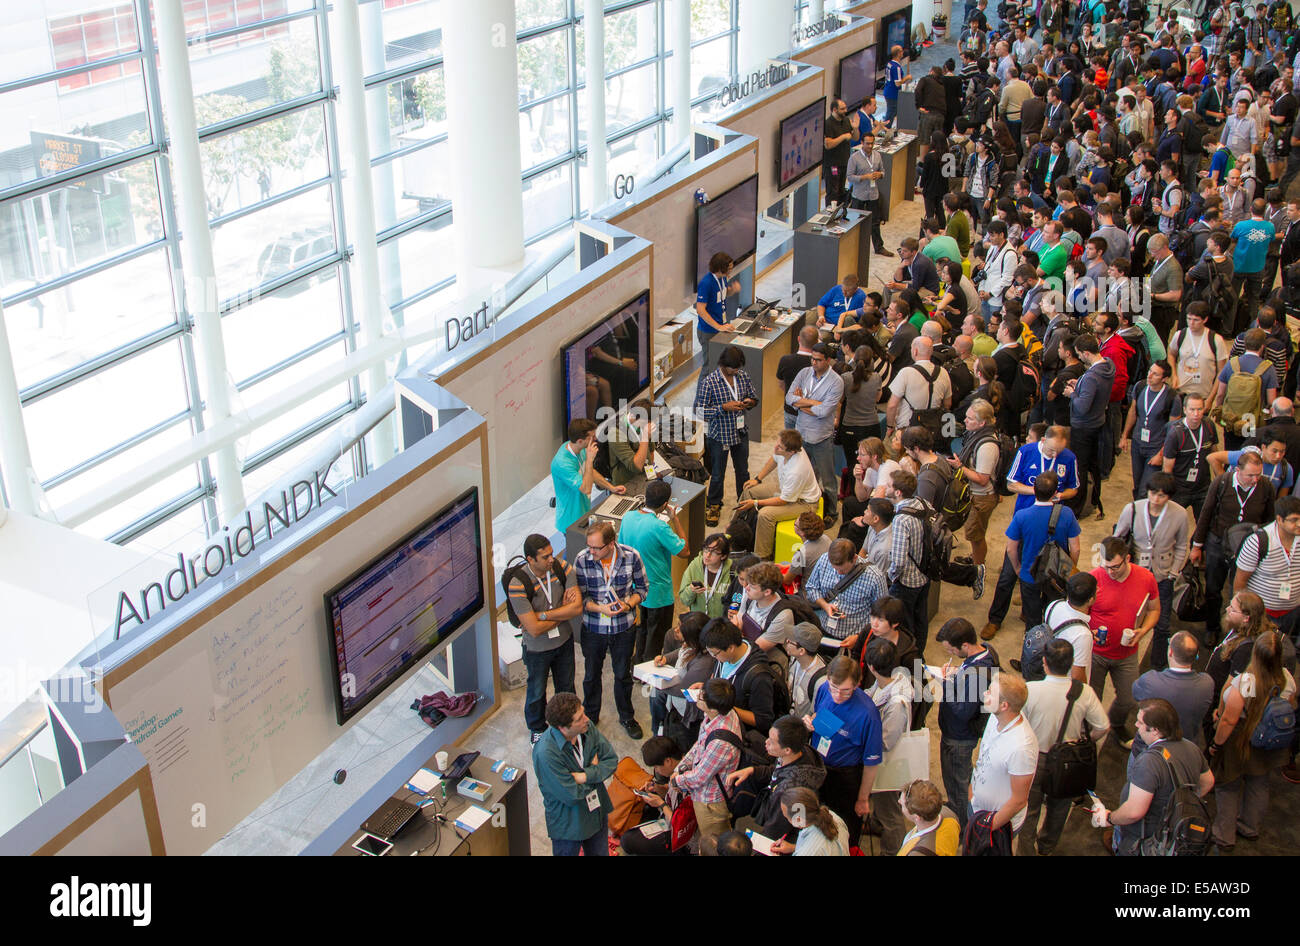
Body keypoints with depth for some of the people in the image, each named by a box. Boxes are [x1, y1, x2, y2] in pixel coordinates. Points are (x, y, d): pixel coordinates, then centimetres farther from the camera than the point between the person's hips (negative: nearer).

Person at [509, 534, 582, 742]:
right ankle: (537, 729, 46)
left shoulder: (561, 567, -18)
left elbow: (578, 607, -21)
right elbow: (535, 629, -30)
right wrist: (564, 611, -19)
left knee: (566, 686, 25)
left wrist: (542, 615, -27)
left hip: (564, 641, 4)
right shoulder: (518, 585, -31)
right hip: (537, 649, -4)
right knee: (537, 692, 20)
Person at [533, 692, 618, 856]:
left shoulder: (587, 727, -16)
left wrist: (585, 776, -24)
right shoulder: (545, 753, -34)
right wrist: (594, 769, -13)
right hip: (568, 823, -6)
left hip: (597, 812, 6)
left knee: (600, 853, 24)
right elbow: (571, 796, -27)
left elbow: (611, 760, -8)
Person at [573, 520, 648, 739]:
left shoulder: (631, 556, -16)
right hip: (593, 628, 0)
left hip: (624, 628, 0)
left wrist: (629, 604, -22)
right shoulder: (582, 560, -17)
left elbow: (641, 589, -2)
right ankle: (591, 716, 42)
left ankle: (627, 717, 41)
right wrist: (601, 609, -27)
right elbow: (580, 597, -10)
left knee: (623, 675, 18)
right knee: (592, 675, 19)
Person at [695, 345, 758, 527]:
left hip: (740, 433, 4)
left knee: (743, 471, 20)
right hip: (719, 435, -4)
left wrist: (750, 402, -13)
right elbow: (700, 411, -18)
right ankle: (714, 506, 32)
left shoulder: (743, 375, -5)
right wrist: (724, 407, -26)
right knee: (718, 474, 11)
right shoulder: (709, 382, -20)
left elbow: (753, 396, 11)